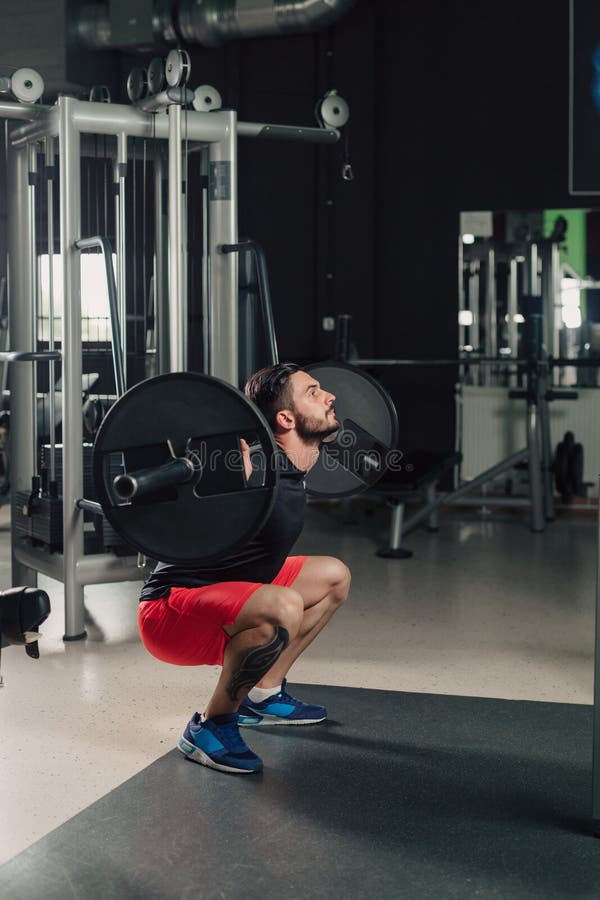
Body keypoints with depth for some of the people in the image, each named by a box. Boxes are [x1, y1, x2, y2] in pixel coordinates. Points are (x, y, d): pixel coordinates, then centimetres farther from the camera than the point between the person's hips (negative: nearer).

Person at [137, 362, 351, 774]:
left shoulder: (291, 465, 4)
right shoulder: (259, 469, -25)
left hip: (225, 597, 10)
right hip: (173, 613, -10)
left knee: (335, 576, 18)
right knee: (283, 608, -37)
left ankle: (263, 694, 20)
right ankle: (211, 726, -14)